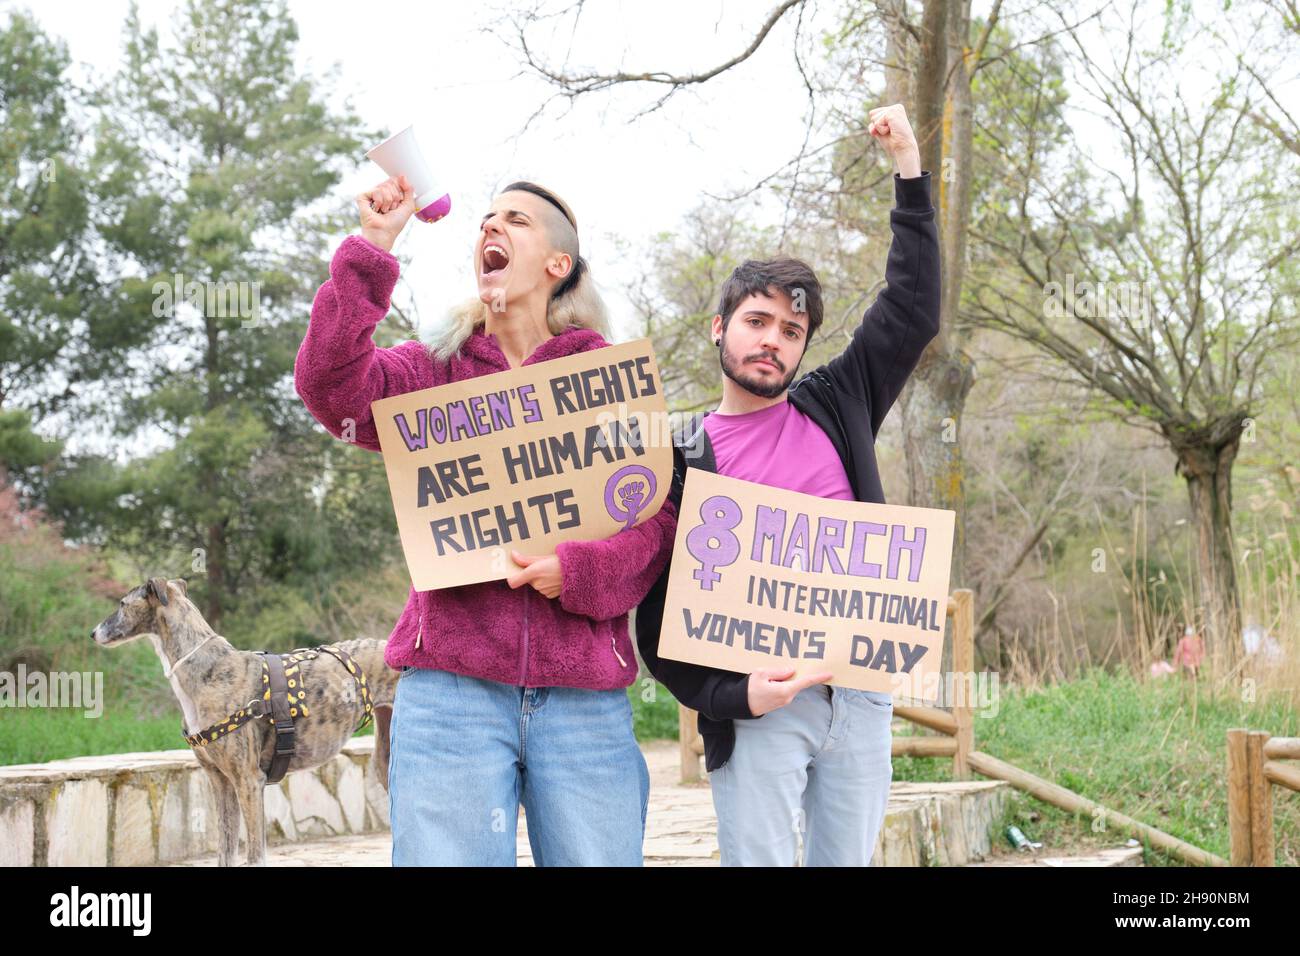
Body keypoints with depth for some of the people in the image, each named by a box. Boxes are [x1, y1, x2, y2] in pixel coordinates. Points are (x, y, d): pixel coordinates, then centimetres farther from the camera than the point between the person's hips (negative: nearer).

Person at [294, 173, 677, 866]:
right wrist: (371, 249, -9)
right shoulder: (436, 370, 12)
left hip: (583, 695, 0)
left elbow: (659, 518, 5)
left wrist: (579, 571, -12)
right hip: (452, 684, 0)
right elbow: (332, 385, -7)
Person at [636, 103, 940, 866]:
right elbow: (658, 611, 1)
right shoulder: (680, 459, 3)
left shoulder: (836, 408, 12)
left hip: (862, 692, 3)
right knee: (760, 859, -6)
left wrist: (909, 168, 8)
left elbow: (913, 312, 10)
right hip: (757, 702, -3)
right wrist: (728, 695, -14)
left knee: (848, 860, 8)